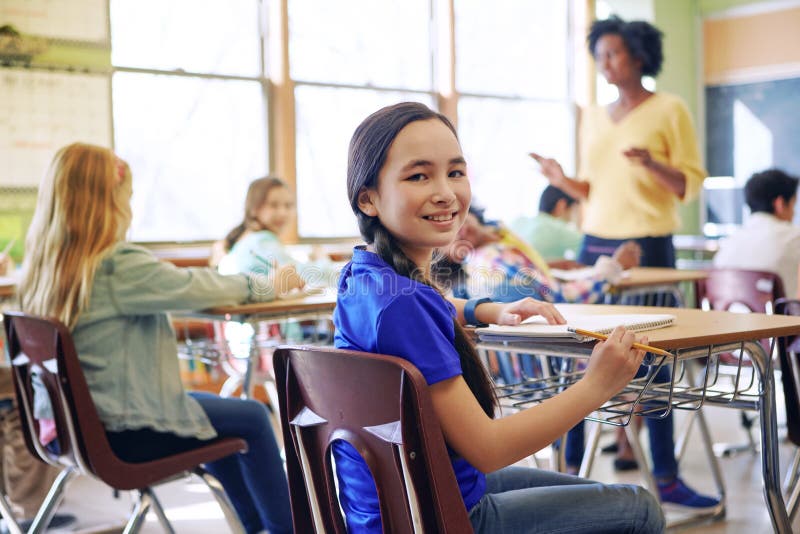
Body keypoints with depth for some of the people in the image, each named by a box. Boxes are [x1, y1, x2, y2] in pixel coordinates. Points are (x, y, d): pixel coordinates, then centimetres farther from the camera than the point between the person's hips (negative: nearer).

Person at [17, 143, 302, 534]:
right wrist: (268, 284, 3)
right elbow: (194, 287, -13)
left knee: (207, 404, 28)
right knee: (252, 419, 10)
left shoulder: (43, 266, 1)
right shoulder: (119, 266, -23)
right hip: (124, 435, -9)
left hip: (72, 423, 9)